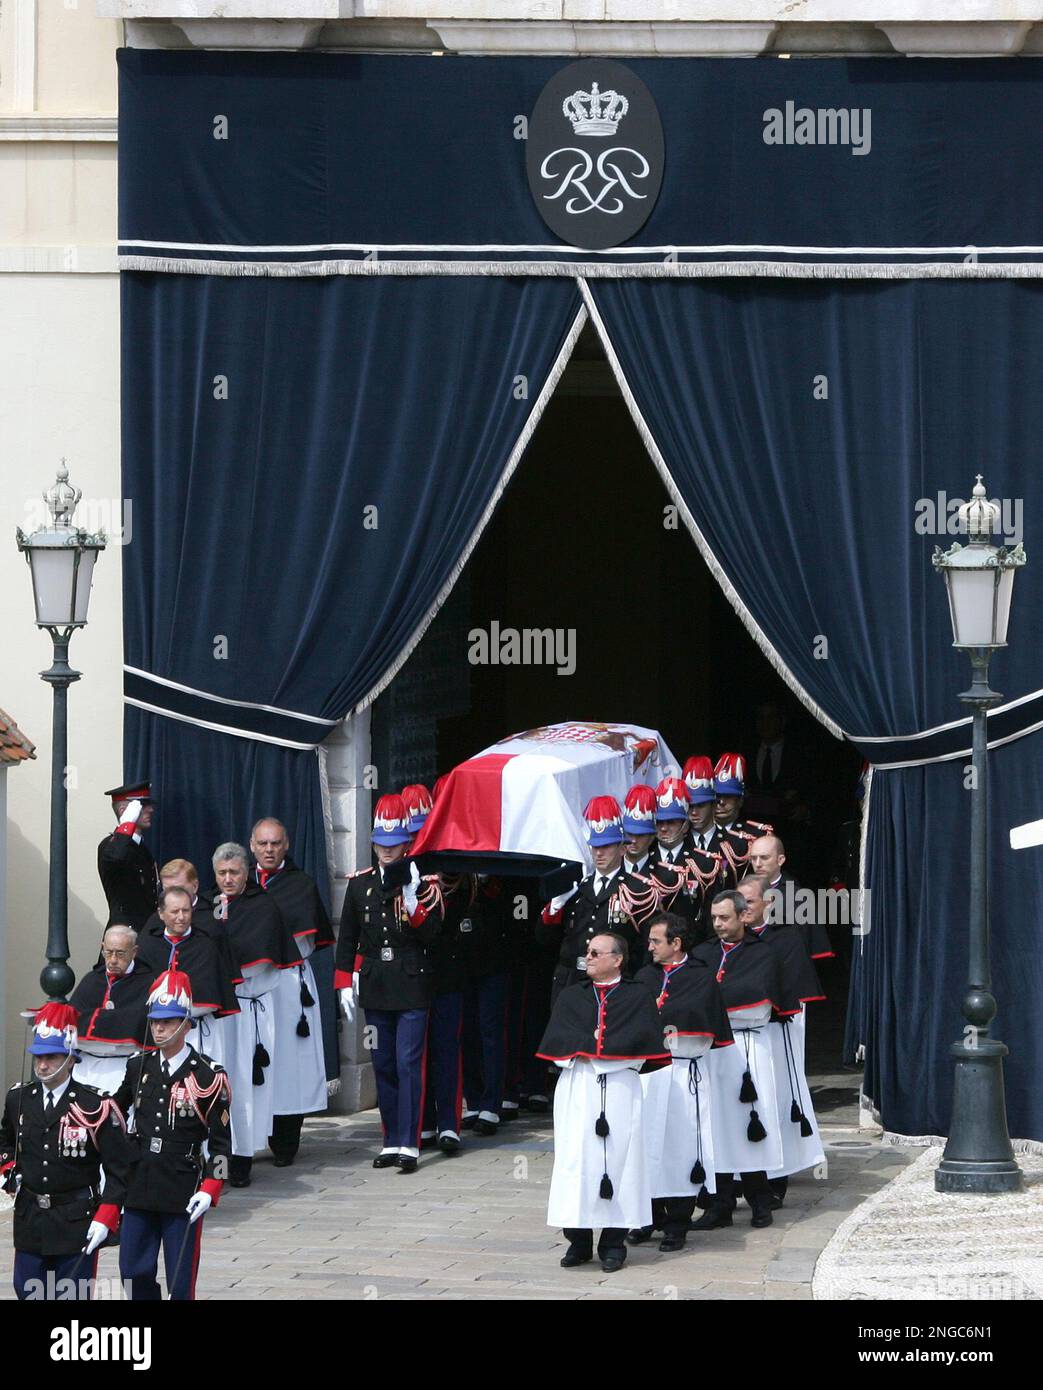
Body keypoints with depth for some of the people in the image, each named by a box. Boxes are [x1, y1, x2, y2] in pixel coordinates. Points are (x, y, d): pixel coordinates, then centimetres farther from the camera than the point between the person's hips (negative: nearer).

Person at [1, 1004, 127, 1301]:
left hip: (77, 1225, -4)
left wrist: (105, 1220, -16)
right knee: (29, 1292, 8)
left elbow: (119, 1171, -8)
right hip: (29, 1219, 4)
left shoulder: (96, 1107, -10)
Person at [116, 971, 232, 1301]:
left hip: (183, 1196, -5)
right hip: (139, 1190, 5)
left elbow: (220, 1142, -6)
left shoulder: (209, 1076, -7)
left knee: (181, 1282, -1)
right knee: (133, 1274, 7)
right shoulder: (138, 1067, 7)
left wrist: (210, 1190, -14)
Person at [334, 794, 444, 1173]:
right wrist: (345, 983, 7)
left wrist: (413, 903, -24)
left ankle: (408, 1145, -9)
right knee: (384, 1067, 8)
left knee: (408, 1064, -8)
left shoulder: (424, 884, -1)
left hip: (412, 988, -4)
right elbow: (347, 938, 12)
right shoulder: (359, 885, 9)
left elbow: (431, 933, -11)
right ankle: (391, 1141, 14)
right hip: (375, 987, 4)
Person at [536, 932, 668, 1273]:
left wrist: (590, 1048, -7)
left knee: (616, 1156, -5)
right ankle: (578, 1240, 2)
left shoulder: (637, 997, 8)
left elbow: (640, 1038, -8)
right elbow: (557, 1036, 2)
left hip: (620, 1087, -2)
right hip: (576, 1088, 3)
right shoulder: (570, 996, 17)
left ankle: (613, 1243, -1)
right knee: (576, 1159, -3)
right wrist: (595, 1043, -11)